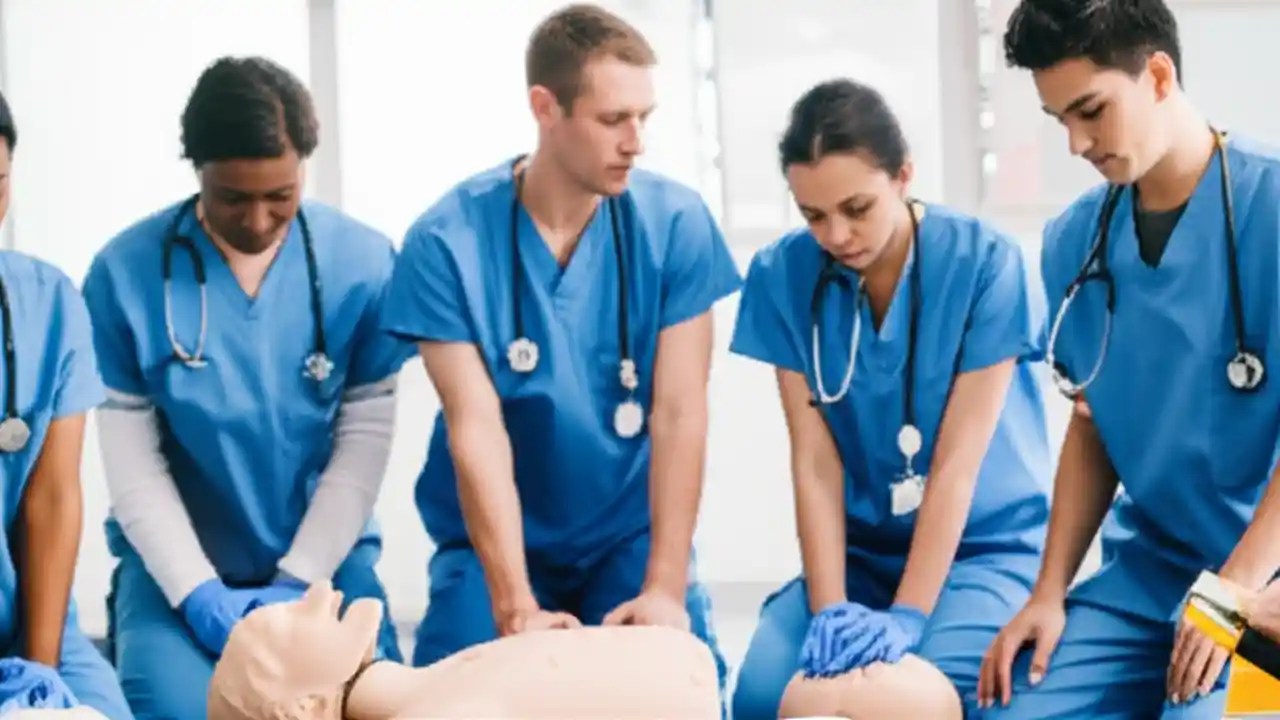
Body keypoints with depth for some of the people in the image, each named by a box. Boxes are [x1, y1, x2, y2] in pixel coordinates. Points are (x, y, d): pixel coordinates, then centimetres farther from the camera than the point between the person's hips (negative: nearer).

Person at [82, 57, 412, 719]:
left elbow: (363, 445, -6)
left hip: (324, 558, 1)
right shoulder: (126, 272, -10)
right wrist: (200, 592, -17)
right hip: (175, 564, -1)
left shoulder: (364, 264, -7)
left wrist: (298, 581, -14)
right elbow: (132, 464, -8)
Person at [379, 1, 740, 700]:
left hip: (631, 534, 1)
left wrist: (665, 587, -21)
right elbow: (477, 431, -18)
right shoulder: (448, 241, -14)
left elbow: (679, 413, -12)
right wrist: (517, 608, -26)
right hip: (492, 542, 0)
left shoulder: (675, 222, -10)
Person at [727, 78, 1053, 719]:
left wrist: (906, 615, -24)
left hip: (987, 543, -3)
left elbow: (958, 460, -18)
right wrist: (830, 607, -19)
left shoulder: (985, 263, -15)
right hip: (862, 547, 3)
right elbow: (814, 460, -9)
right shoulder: (783, 276, -7)